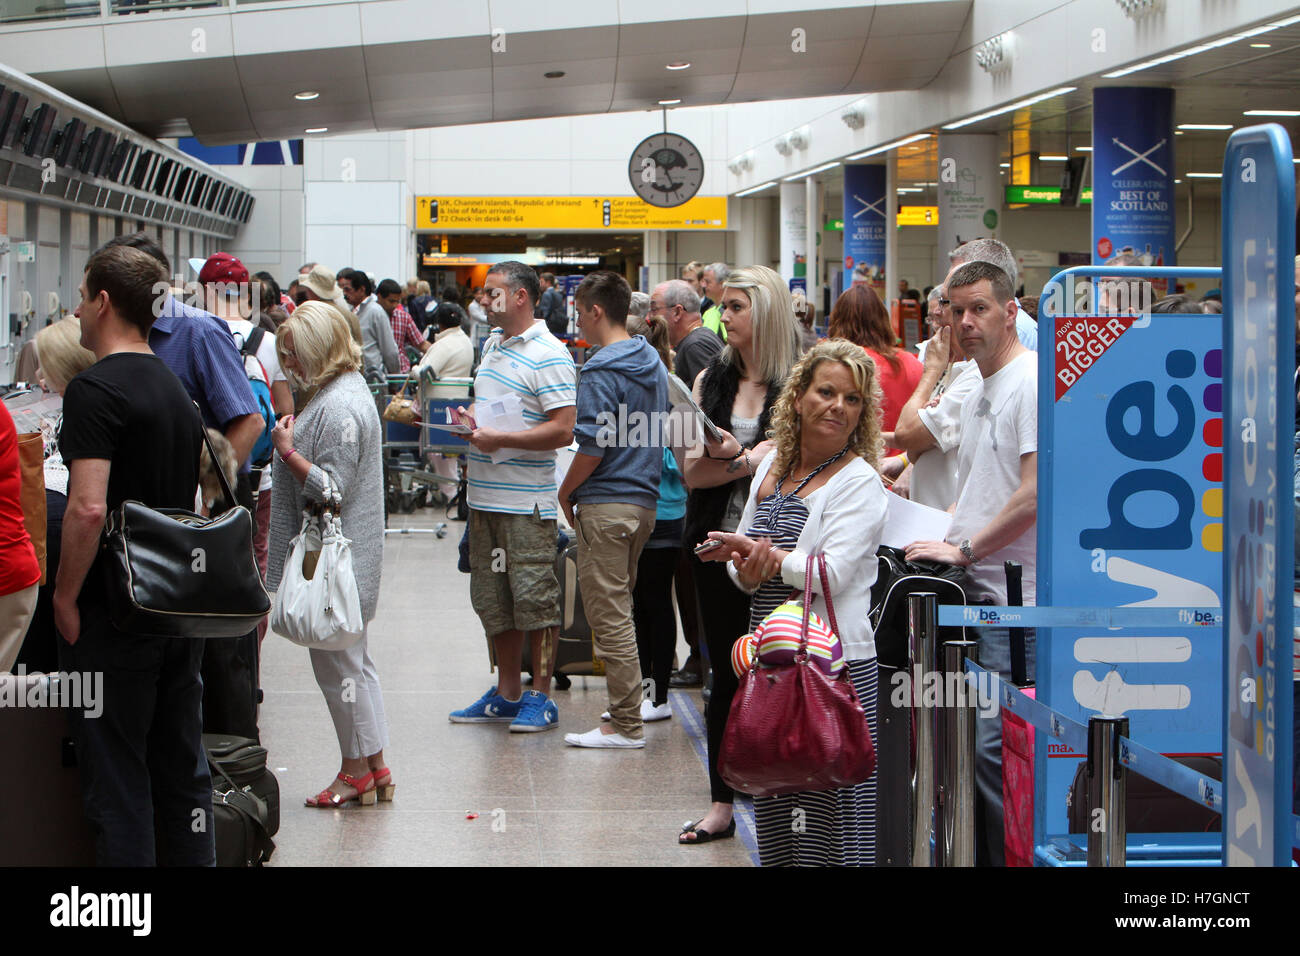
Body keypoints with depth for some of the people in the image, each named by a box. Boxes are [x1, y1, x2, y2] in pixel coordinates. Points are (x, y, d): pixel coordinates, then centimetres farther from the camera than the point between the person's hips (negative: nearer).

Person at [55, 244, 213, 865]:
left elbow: (89, 509, -24)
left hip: (112, 619, -8)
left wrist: (65, 597, -14)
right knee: (182, 770, 13)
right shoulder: (176, 389, 12)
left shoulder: (95, 389, -15)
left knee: (116, 778, -1)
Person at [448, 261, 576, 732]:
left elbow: (562, 430, -18)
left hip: (527, 499, -8)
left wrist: (499, 439, -20)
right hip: (484, 496, 9)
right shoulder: (491, 344, 15)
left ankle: (541, 697, 5)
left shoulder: (549, 355, -12)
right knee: (493, 600, 13)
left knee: (535, 599, -3)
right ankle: (506, 693, 22)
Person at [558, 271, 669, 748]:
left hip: (607, 503, -9)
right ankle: (627, 705, 23)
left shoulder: (602, 370, -15)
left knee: (609, 616, -4)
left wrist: (566, 494, -4)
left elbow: (593, 445, -19)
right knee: (621, 609, 18)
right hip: (645, 500, 9)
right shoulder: (652, 362, 12)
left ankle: (625, 725, -3)